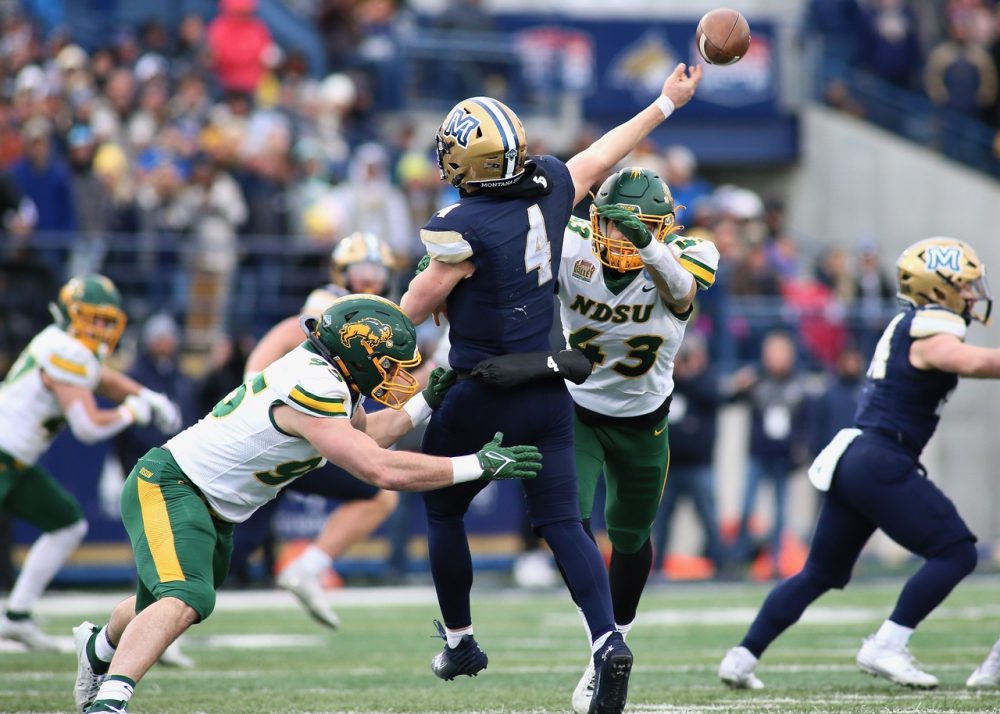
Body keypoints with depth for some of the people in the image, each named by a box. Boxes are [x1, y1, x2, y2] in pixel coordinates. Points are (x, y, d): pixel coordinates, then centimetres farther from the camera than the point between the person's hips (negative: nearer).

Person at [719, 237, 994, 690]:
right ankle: (885, 648, -12)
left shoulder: (907, 328, 18)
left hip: (851, 460, 10)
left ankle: (742, 657, 13)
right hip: (882, 462, -10)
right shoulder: (932, 335, -10)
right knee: (956, 553, -8)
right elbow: (978, 363, -30)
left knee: (820, 572, 16)